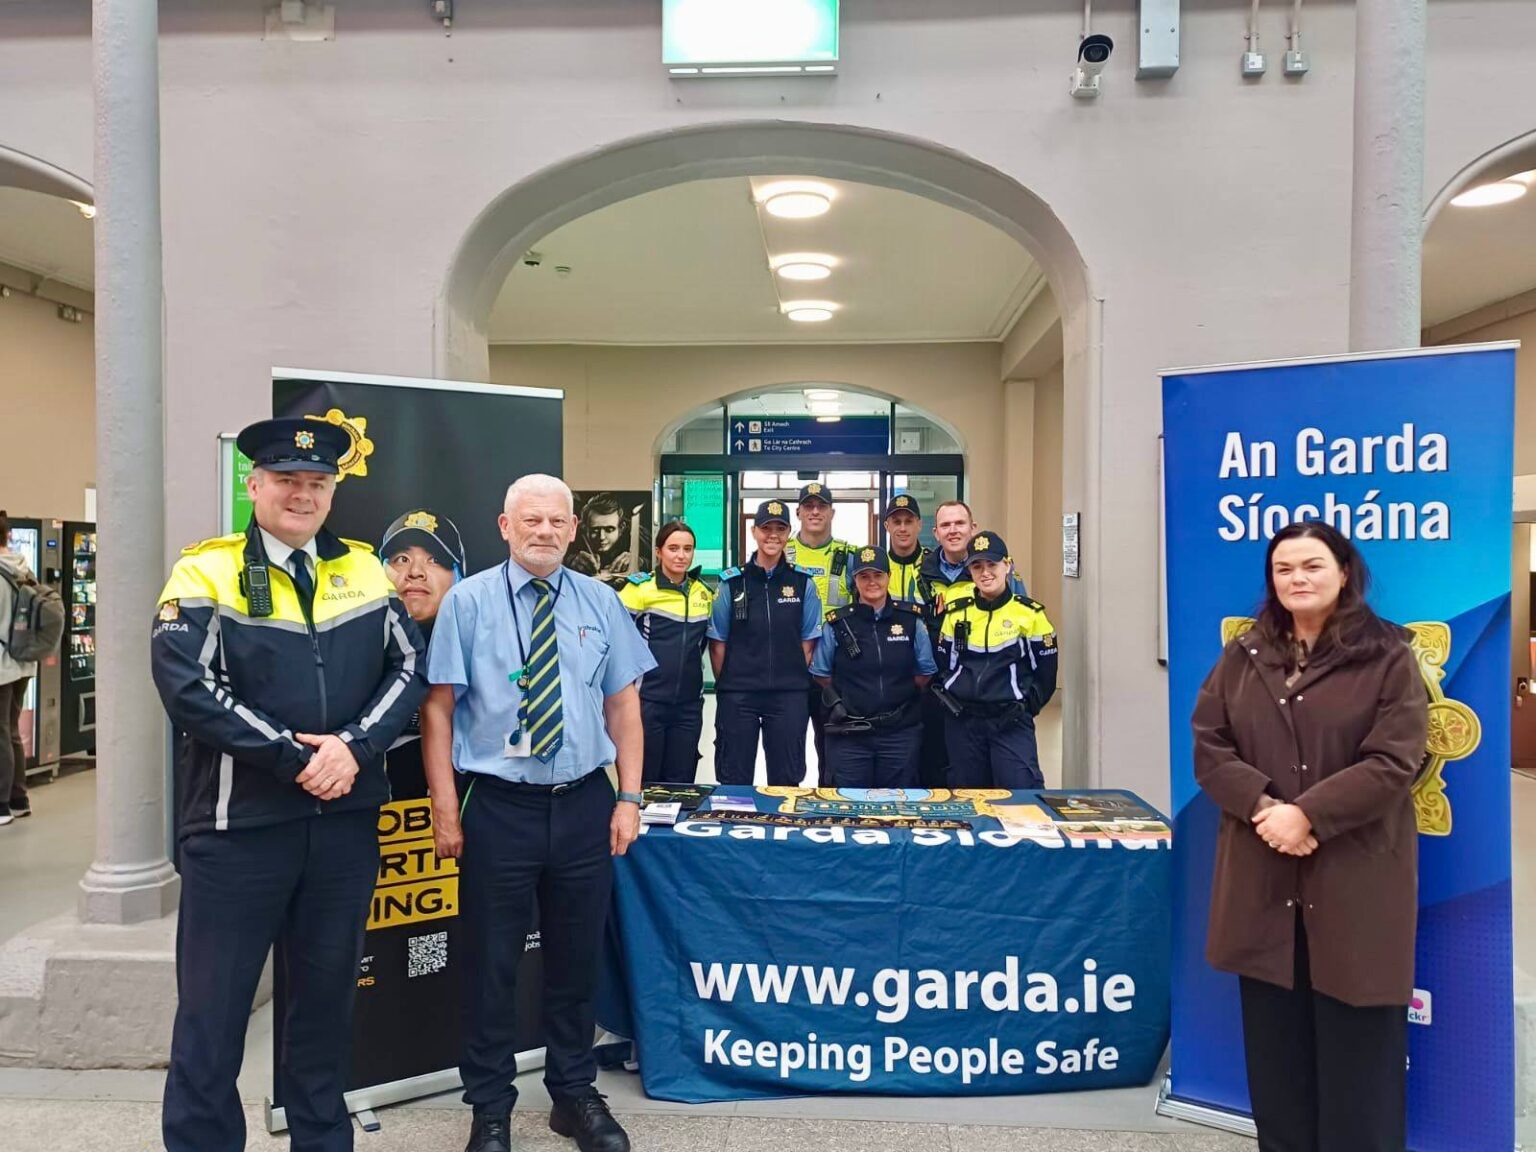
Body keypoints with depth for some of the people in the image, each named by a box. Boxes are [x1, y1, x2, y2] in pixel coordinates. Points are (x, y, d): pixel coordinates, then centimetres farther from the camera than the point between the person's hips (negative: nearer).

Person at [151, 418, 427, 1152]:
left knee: (328, 992, 17)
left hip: (345, 819, 4)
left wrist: (355, 747, -13)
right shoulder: (205, 573, -4)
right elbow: (188, 685, -14)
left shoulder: (364, 571, 7)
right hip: (237, 822, -3)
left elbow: (409, 667, 2)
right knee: (213, 1006, 7)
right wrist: (293, 758, -17)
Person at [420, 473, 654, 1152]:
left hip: (585, 804, 3)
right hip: (498, 806, -2)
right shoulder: (468, 602, -3)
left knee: (577, 960, 15)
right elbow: (439, 707, -5)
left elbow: (623, 704, 6)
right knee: (491, 964, 8)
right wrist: (445, 809, -9)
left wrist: (628, 798, 1)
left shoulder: (600, 603, 5)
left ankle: (574, 1096, 34)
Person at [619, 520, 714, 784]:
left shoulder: (704, 593, 10)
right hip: (646, 701, -4)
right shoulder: (640, 588, -6)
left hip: (689, 705, 5)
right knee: (642, 782, 3)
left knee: (681, 785, 10)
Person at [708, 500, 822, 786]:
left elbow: (808, 641, 6)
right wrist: (726, 684, 1)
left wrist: (795, 681, 0)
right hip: (737, 696, 0)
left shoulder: (803, 582, 3)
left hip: (789, 696, 0)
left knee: (786, 780, 9)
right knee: (733, 781, 7)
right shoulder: (732, 582, 2)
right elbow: (718, 642, 5)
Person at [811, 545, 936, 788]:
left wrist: (905, 700, 5)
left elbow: (926, 672, 11)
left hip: (900, 733, 1)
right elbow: (821, 673, 11)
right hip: (849, 733, -1)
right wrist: (838, 701, 3)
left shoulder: (911, 621, 4)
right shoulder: (837, 624, 1)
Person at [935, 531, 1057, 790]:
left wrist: (1026, 707, 0)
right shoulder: (956, 613, 7)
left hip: (1011, 722, -3)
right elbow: (942, 664, 15)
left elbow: (1045, 669, 3)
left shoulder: (1029, 613, -1)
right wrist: (950, 700, 6)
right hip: (962, 722, 3)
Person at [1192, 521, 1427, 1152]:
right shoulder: (1242, 657, 9)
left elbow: (1394, 761, -11)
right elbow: (1208, 744, 2)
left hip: (1355, 878, -3)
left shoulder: (1388, 657, -2)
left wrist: (1307, 813, -19)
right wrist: (1262, 805, -14)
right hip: (1263, 877, 4)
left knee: (1355, 1047, 6)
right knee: (1274, 1046, 12)